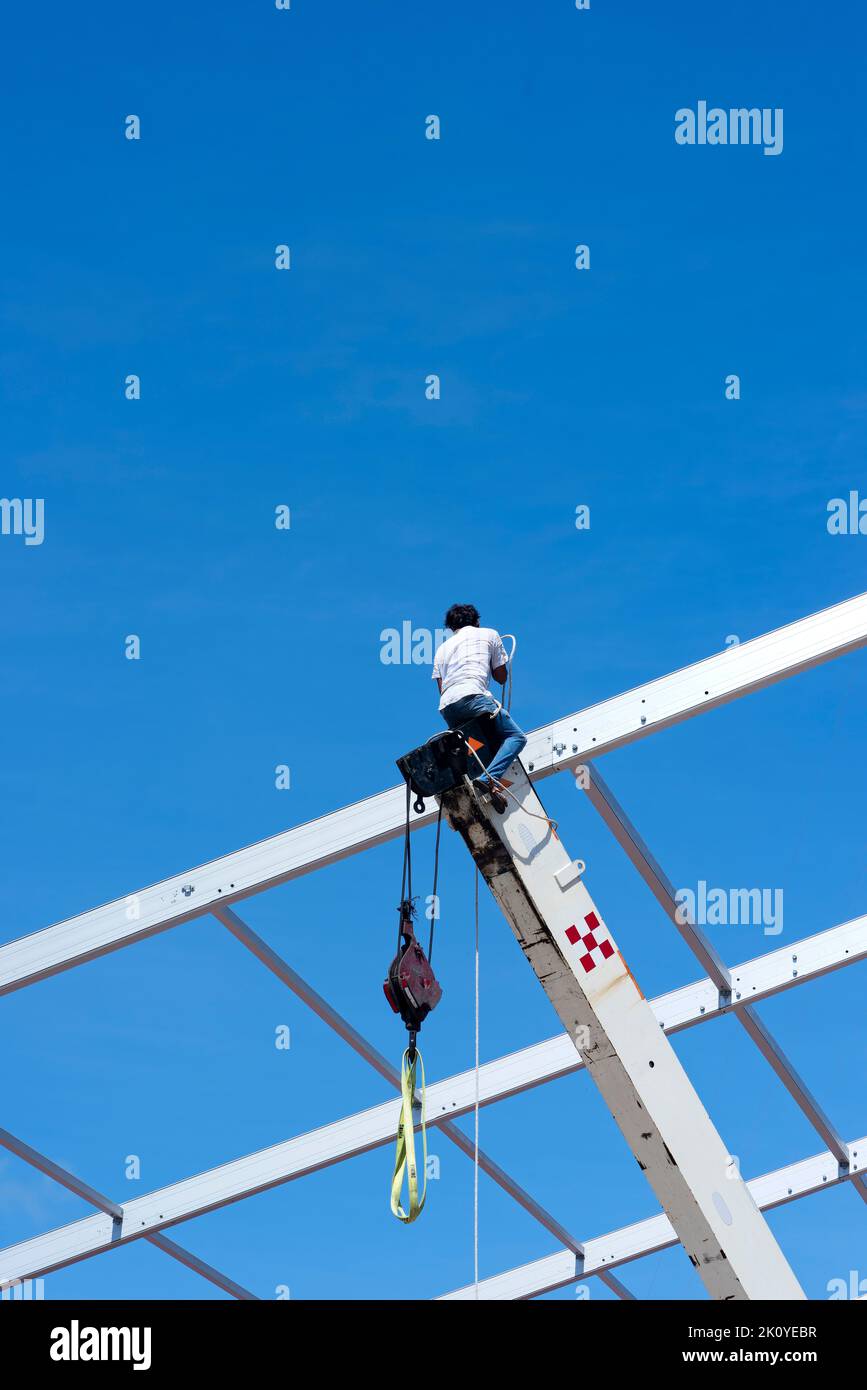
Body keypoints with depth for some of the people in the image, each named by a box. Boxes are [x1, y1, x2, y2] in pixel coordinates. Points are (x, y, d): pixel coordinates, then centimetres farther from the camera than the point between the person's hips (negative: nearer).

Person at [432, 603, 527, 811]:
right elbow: (501, 677, 22)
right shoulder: (489, 634, 22)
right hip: (473, 696, -5)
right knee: (516, 736, -4)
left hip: (446, 707, 5)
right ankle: (488, 778, -28)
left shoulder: (442, 648, 31)